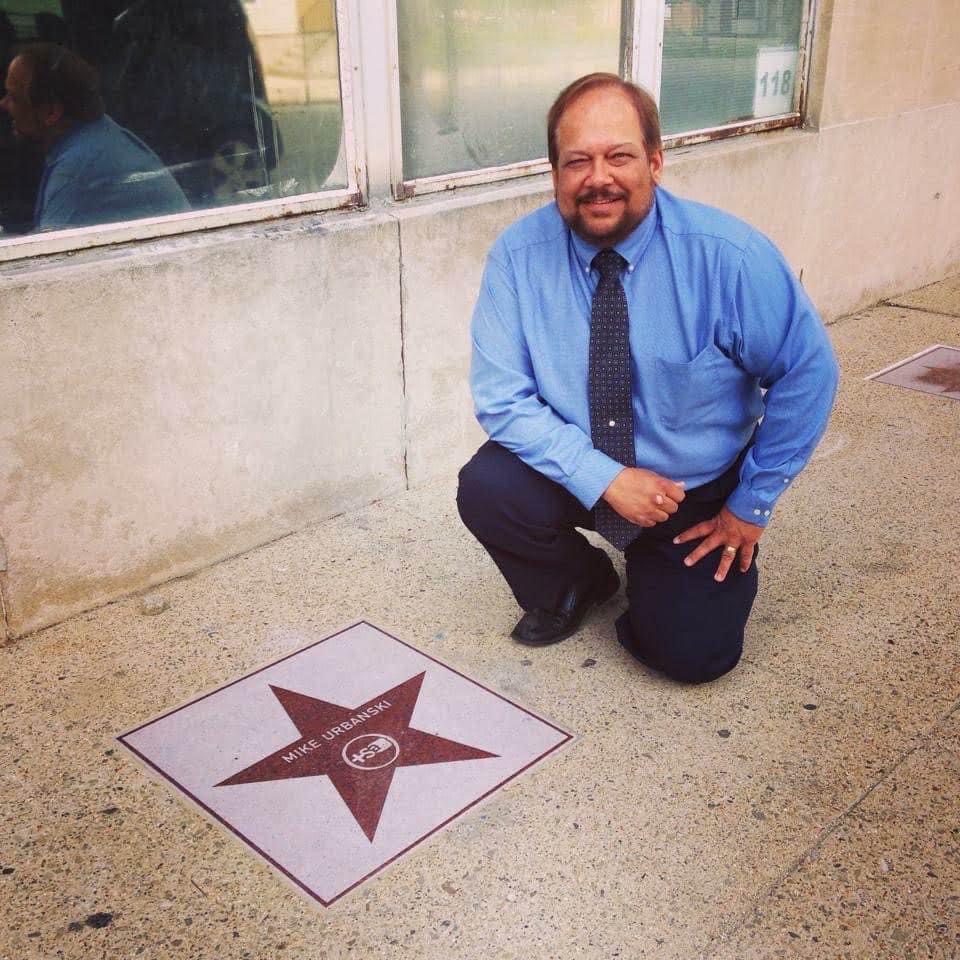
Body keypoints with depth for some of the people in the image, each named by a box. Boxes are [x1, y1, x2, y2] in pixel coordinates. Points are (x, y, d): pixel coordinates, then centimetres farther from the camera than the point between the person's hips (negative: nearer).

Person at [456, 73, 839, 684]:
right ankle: (580, 580, 8)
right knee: (486, 489, -26)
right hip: (580, 472, 2)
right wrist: (604, 479, -26)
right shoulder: (518, 255, -16)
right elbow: (502, 399, -16)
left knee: (692, 654, -11)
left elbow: (807, 376, -13)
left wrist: (752, 503, -10)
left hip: (697, 496, -1)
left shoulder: (730, 255, -22)